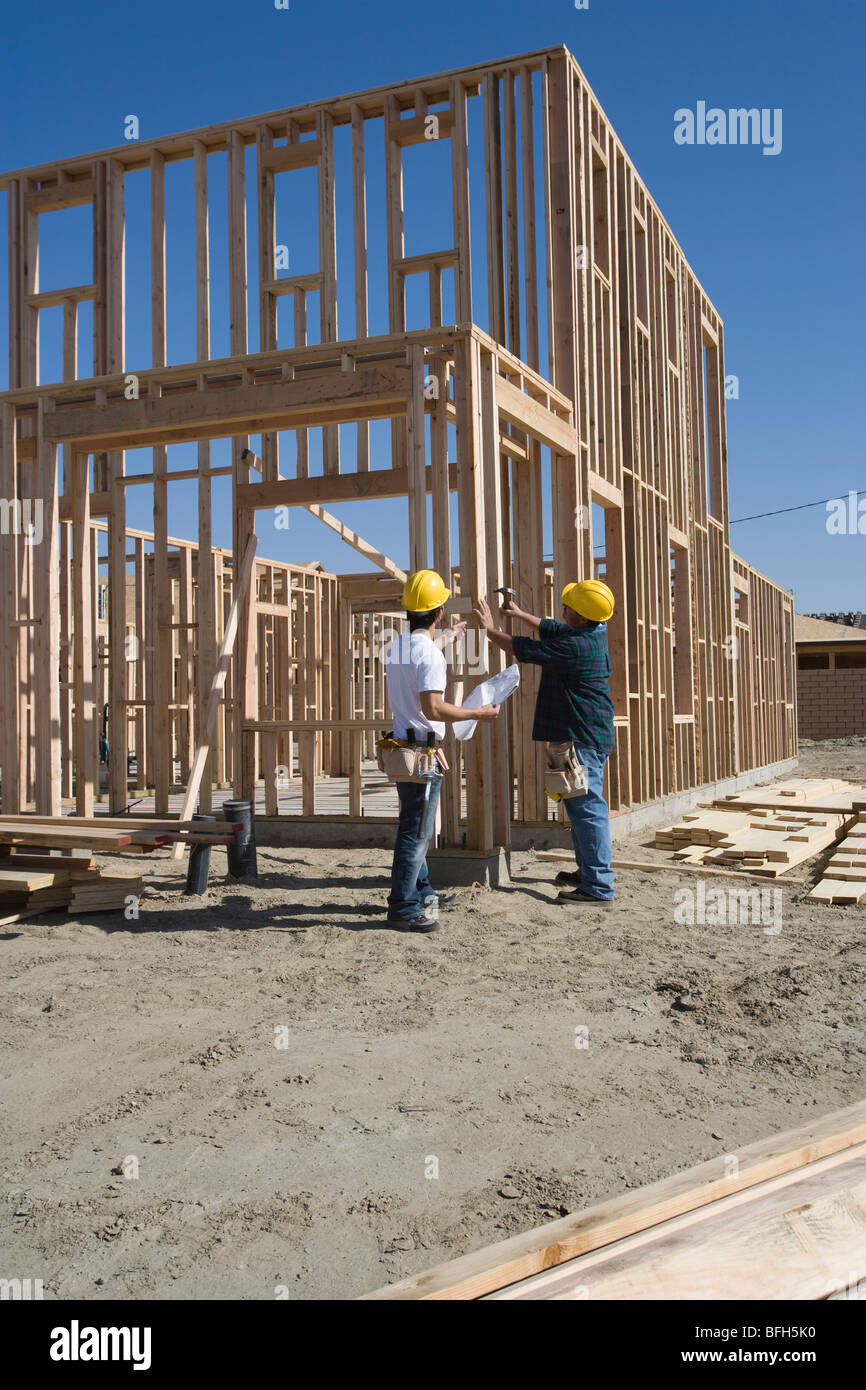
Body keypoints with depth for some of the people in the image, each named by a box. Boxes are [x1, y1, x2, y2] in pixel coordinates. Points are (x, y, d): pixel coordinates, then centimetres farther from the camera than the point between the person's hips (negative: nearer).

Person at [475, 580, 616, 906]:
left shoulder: (574, 646, -22)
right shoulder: (596, 632, 8)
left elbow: (523, 648, -13)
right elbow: (551, 629, 26)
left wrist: (490, 628, 2)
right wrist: (520, 614, 31)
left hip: (582, 737, -11)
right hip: (591, 734, 11)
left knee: (587, 808, -9)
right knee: (583, 805, 19)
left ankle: (599, 887, -7)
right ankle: (588, 872, 29)